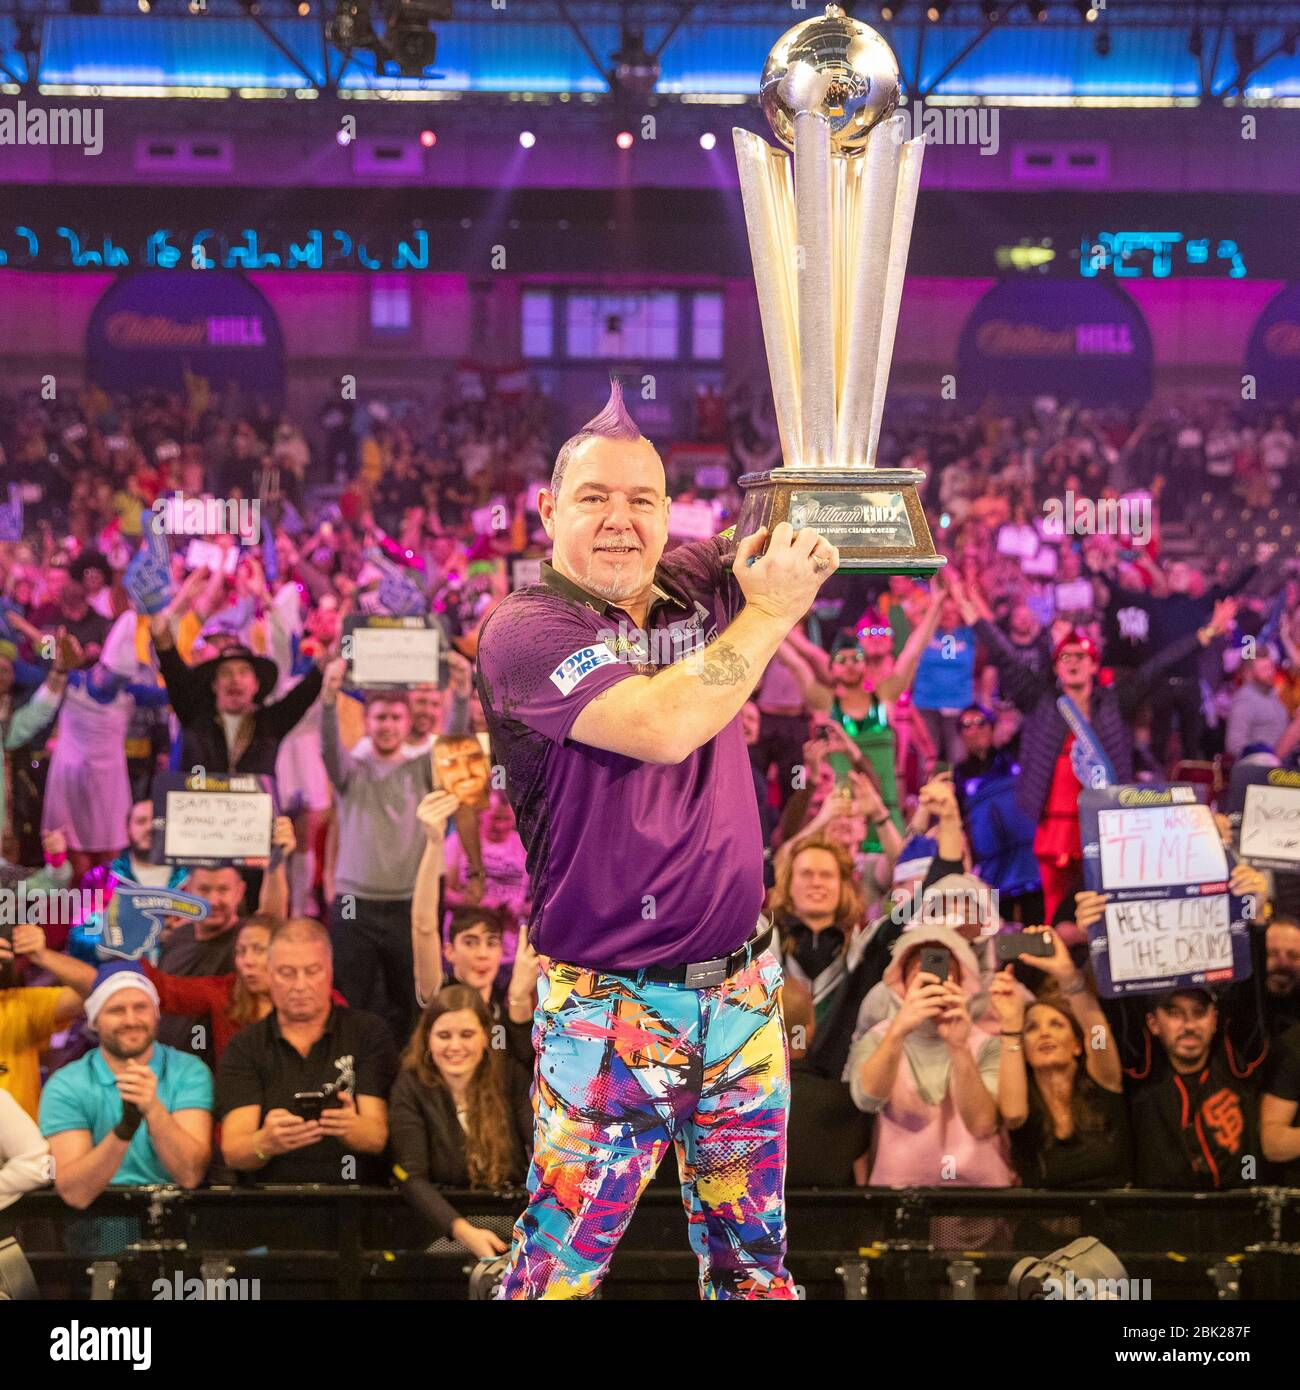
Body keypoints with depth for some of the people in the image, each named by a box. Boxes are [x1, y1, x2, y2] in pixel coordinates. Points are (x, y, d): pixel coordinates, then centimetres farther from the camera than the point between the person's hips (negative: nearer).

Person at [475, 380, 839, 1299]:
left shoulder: (698, 584, 5)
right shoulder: (525, 630, -11)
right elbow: (661, 725, -24)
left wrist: (800, 546, -15)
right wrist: (770, 612, -15)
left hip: (744, 988, 5)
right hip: (607, 1008, -5)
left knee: (755, 1255, 15)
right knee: (562, 1262, 1)